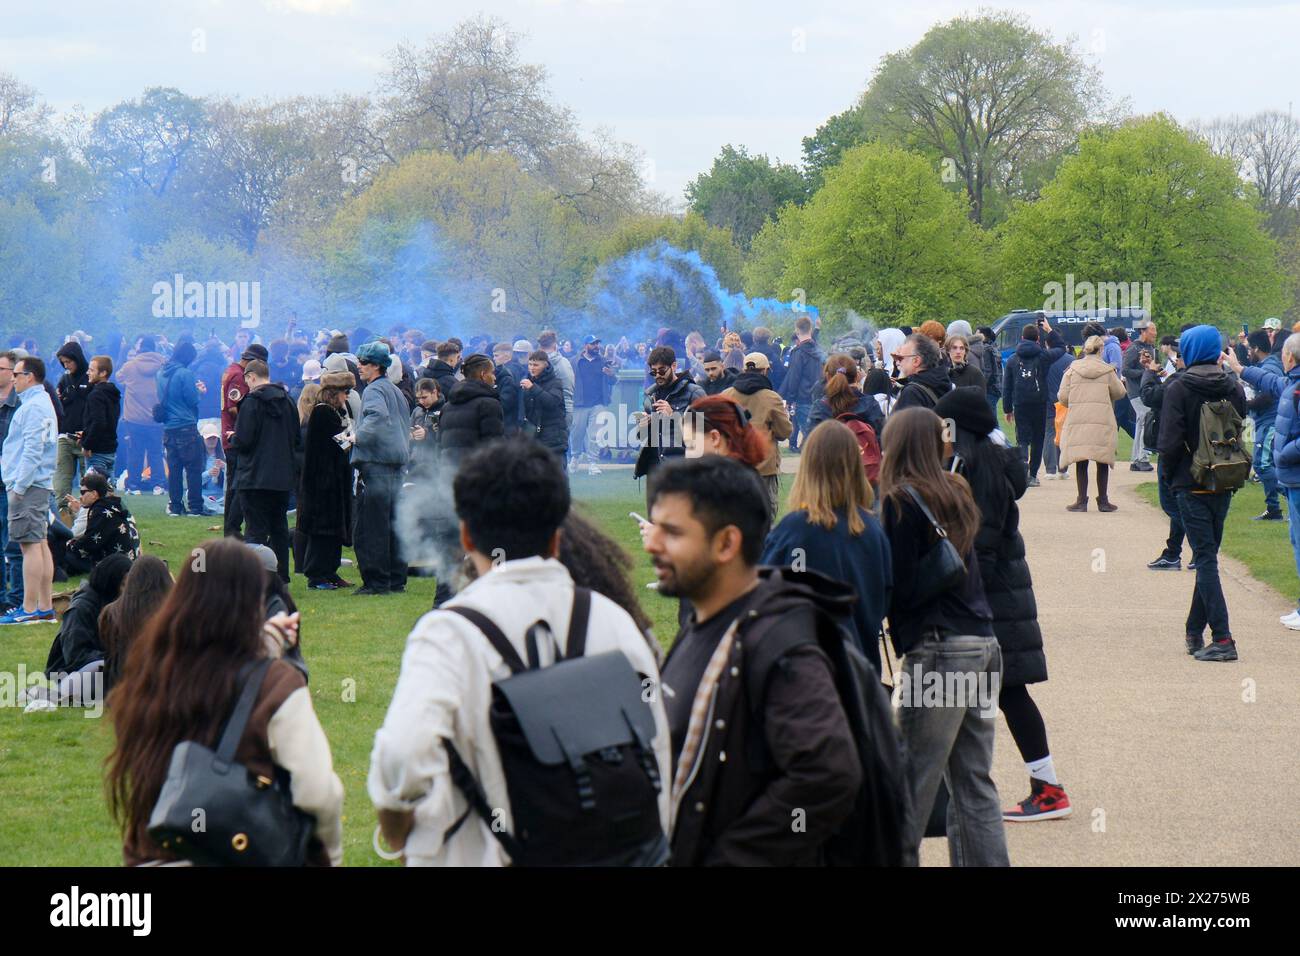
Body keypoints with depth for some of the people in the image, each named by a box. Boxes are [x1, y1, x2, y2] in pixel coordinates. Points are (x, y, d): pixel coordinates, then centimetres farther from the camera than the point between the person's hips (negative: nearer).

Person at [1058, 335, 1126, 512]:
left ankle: (1081, 500, 4)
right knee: (1102, 462, 8)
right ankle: (1103, 501, 11)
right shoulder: (1107, 371, 0)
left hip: (1078, 420, 0)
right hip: (1103, 421, 0)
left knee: (1081, 462, 5)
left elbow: (1062, 397, 2)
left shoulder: (1072, 370, 2)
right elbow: (1119, 393, 9)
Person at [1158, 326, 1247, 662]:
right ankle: (1195, 631, 22)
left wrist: (1170, 476, -1)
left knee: (1205, 558, -5)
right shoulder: (1233, 388, 4)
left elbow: (1170, 442, -16)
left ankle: (1222, 638, -13)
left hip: (1192, 485, -5)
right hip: (1224, 485, 5)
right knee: (1208, 555, 16)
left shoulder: (1179, 388, -11)